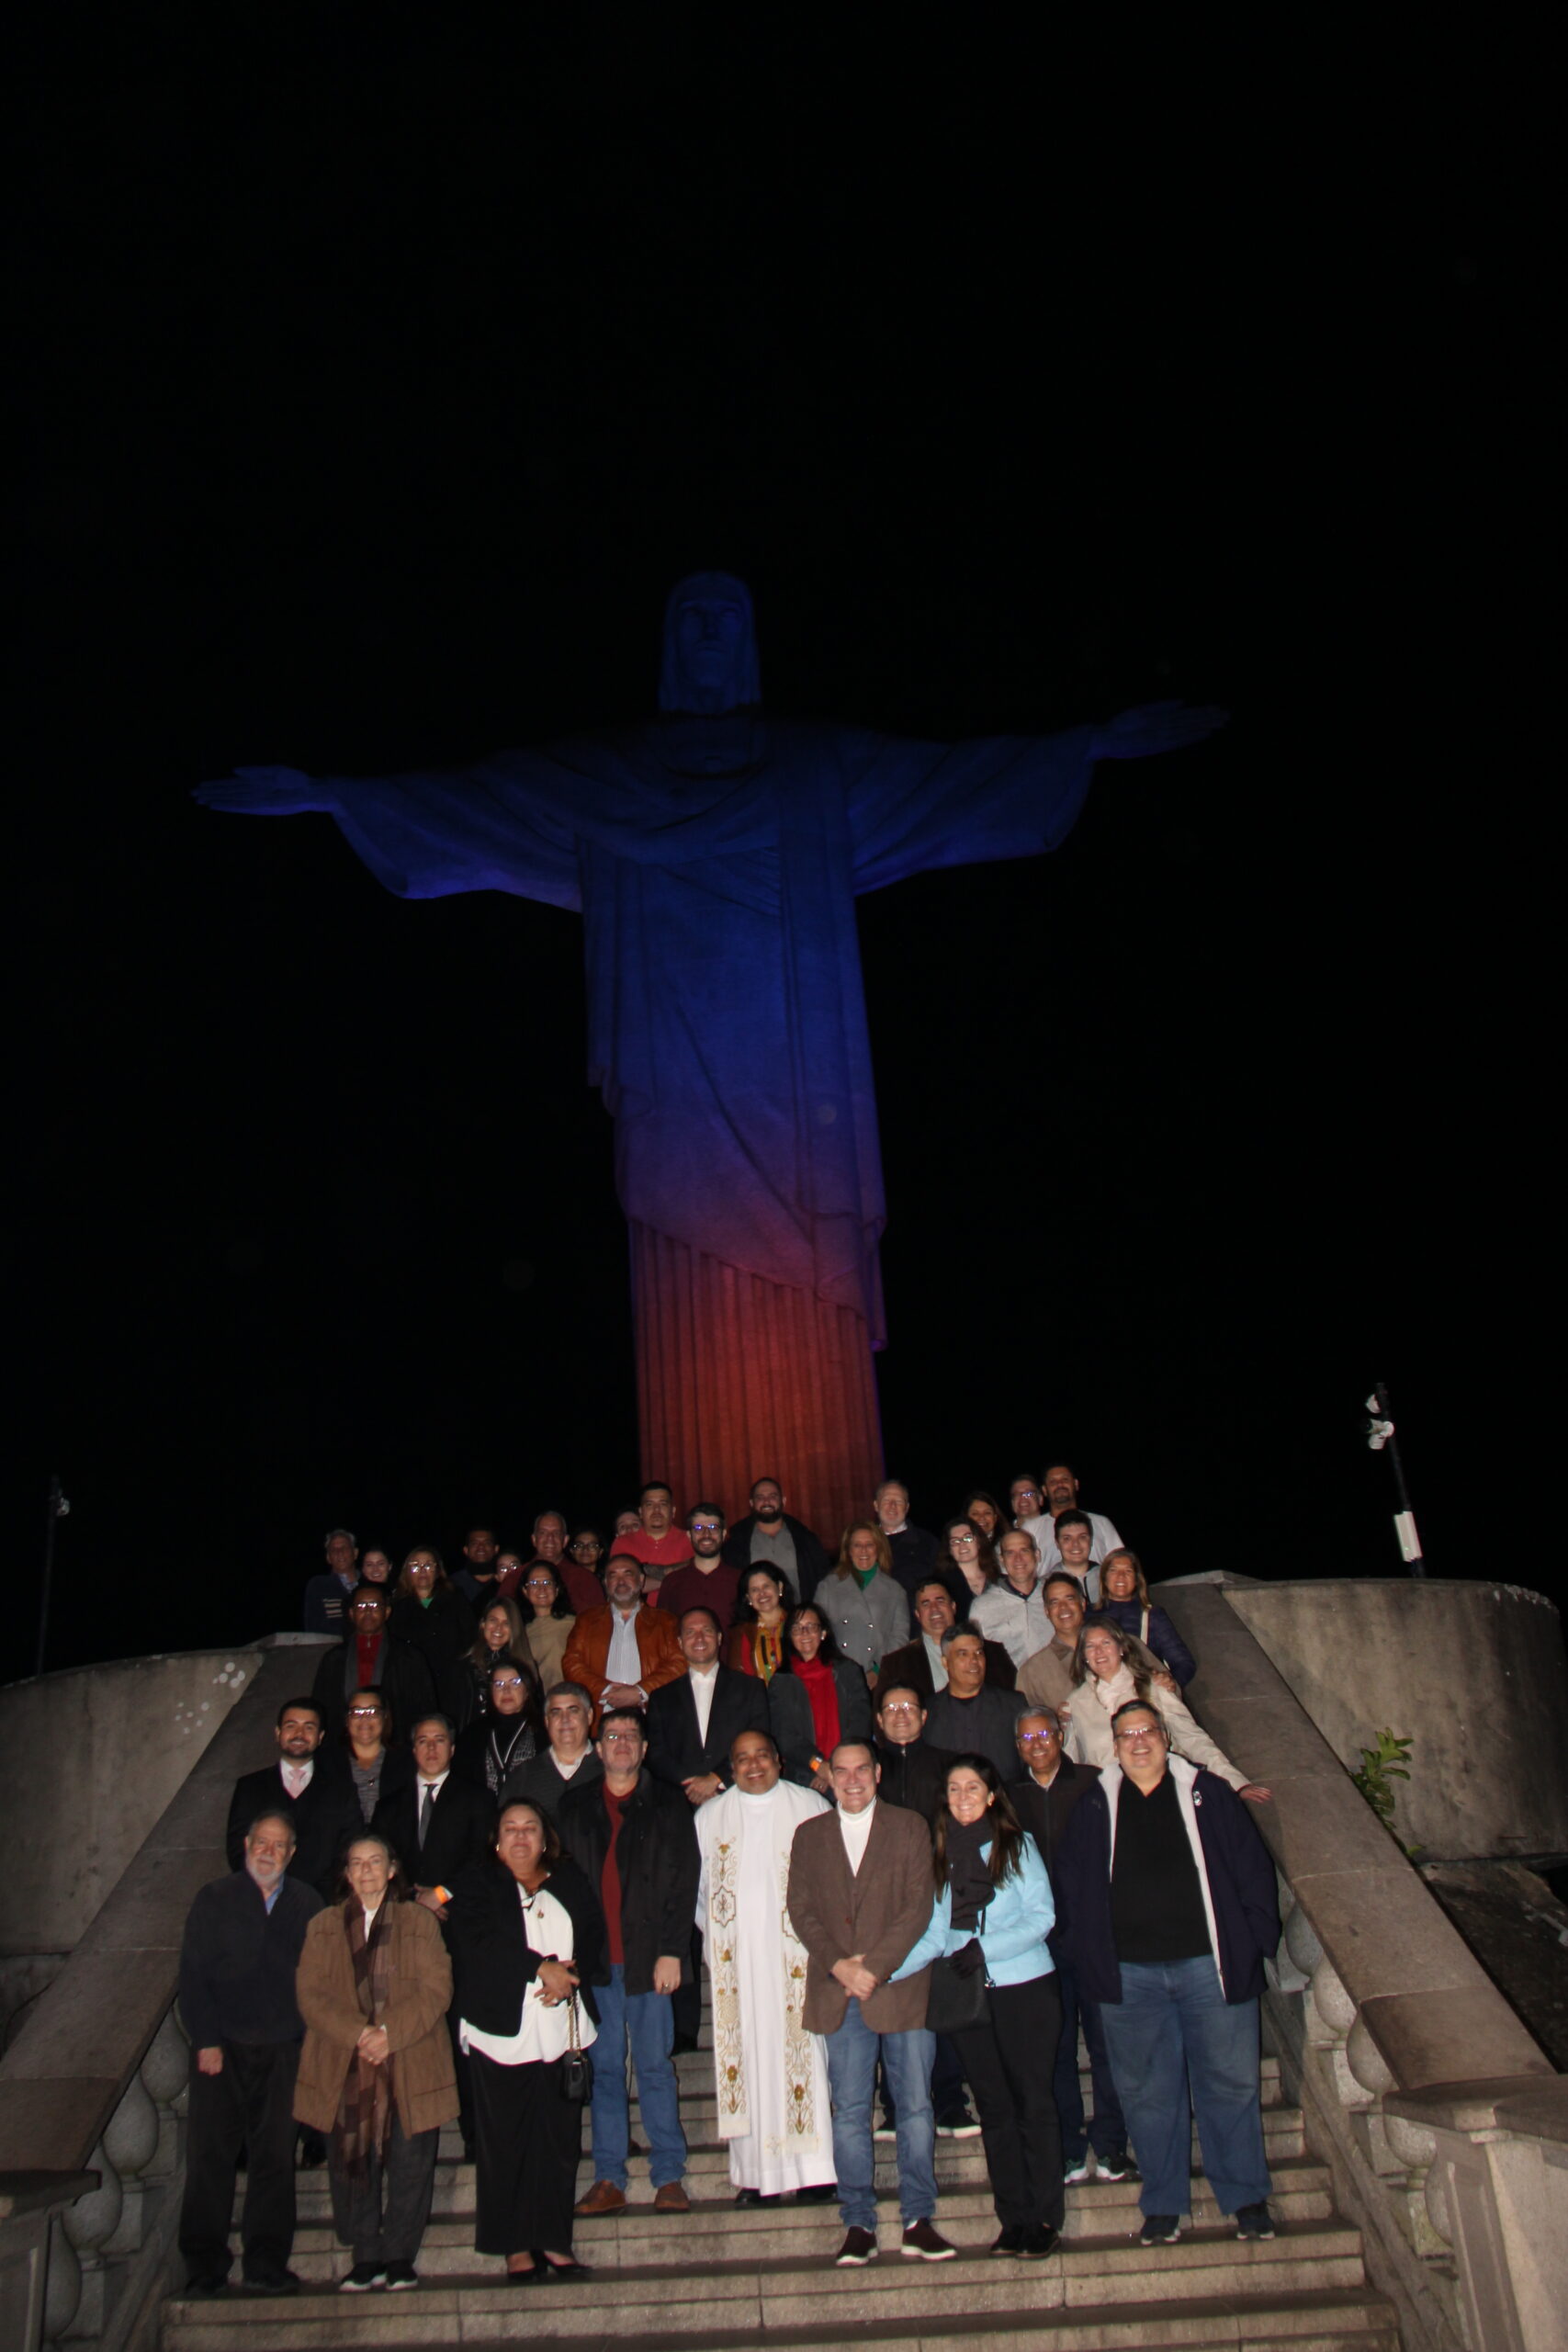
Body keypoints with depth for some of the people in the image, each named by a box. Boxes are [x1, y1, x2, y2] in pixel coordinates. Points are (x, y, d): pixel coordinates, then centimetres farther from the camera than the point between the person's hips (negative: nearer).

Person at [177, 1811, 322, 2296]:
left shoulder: (306, 1903, 9)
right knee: (210, 2155, 0)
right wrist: (206, 2040, -8)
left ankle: (266, 2262, 12)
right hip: (220, 2047, -1)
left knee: (275, 2157, 3)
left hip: (280, 2050, 1)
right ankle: (205, 2265, 11)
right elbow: (193, 1975, 1)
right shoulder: (215, 1900, 5)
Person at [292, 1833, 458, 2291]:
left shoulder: (419, 1923, 6)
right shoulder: (323, 1927, 10)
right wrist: (357, 2034, -14)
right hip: (342, 2069, 1)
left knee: (409, 2164, 0)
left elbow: (435, 1989, -2)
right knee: (351, 2165, 3)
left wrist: (389, 2034, -15)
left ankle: (400, 2257, 13)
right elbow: (310, 1993, 0)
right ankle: (367, 2258, 15)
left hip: (409, 2068, -1)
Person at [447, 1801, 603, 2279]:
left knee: (561, 2138, 3)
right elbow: (478, 1940, -10)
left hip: (564, 2029, 3)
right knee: (505, 2141, -1)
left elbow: (593, 1935, 6)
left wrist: (569, 1978, -12)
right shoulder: (477, 1883, 5)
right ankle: (516, 2249, 7)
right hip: (503, 2028, -3)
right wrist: (542, 1967, -15)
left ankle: (554, 2242, 11)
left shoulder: (570, 1881, 15)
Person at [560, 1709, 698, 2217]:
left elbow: (684, 1882, 1)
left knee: (655, 2066, 2)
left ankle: (669, 2176, 12)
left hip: (648, 1957, -2)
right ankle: (608, 2179, 14)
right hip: (593, 1958, 2)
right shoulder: (574, 1807, 11)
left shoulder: (668, 1806, 5)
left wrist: (672, 1951, -8)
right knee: (603, 2068, 5)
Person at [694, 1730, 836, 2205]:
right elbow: (698, 1886, 14)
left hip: (797, 1953, -2)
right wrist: (717, 1941, 4)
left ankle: (812, 2168, 2)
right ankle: (756, 2171, 5)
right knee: (746, 2055, 0)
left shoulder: (811, 1807, 5)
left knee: (802, 2052, -4)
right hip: (738, 1960, 2)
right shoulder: (710, 1817, 11)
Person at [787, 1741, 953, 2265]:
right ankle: (859, 2225, 11)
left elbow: (919, 1905, -3)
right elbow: (800, 1909, 6)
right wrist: (838, 1965, -9)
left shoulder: (910, 1828, 5)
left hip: (901, 1985, -1)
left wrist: (874, 1967, -12)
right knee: (849, 2111, 3)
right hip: (839, 1992, 1)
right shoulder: (809, 1836, 12)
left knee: (915, 2106, 2)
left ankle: (918, 2220, 11)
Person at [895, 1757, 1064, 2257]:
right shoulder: (940, 1856, 9)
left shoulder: (1018, 1845, -1)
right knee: (994, 2107, 8)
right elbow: (935, 1933, 7)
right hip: (967, 1993, 3)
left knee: (1032, 2102, 0)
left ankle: (1045, 2219, 9)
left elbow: (1041, 1917, -7)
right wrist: (886, 1971, -7)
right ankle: (1013, 2218, 17)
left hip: (1024, 1986, -3)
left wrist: (984, 1948, -18)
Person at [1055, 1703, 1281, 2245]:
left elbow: (1252, 1867, 5)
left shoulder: (1207, 1792, 2)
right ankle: (1163, 2205, 20)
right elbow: (1070, 1881, 11)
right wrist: (1087, 1955, 6)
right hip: (1129, 1974, 1)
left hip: (1209, 1965, -1)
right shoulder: (1095, 1806, 5)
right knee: (1148, 2092, 7)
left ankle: (1246, 2198, 22)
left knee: (1230, 2083, 6)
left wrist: (1254, 1940, -1)